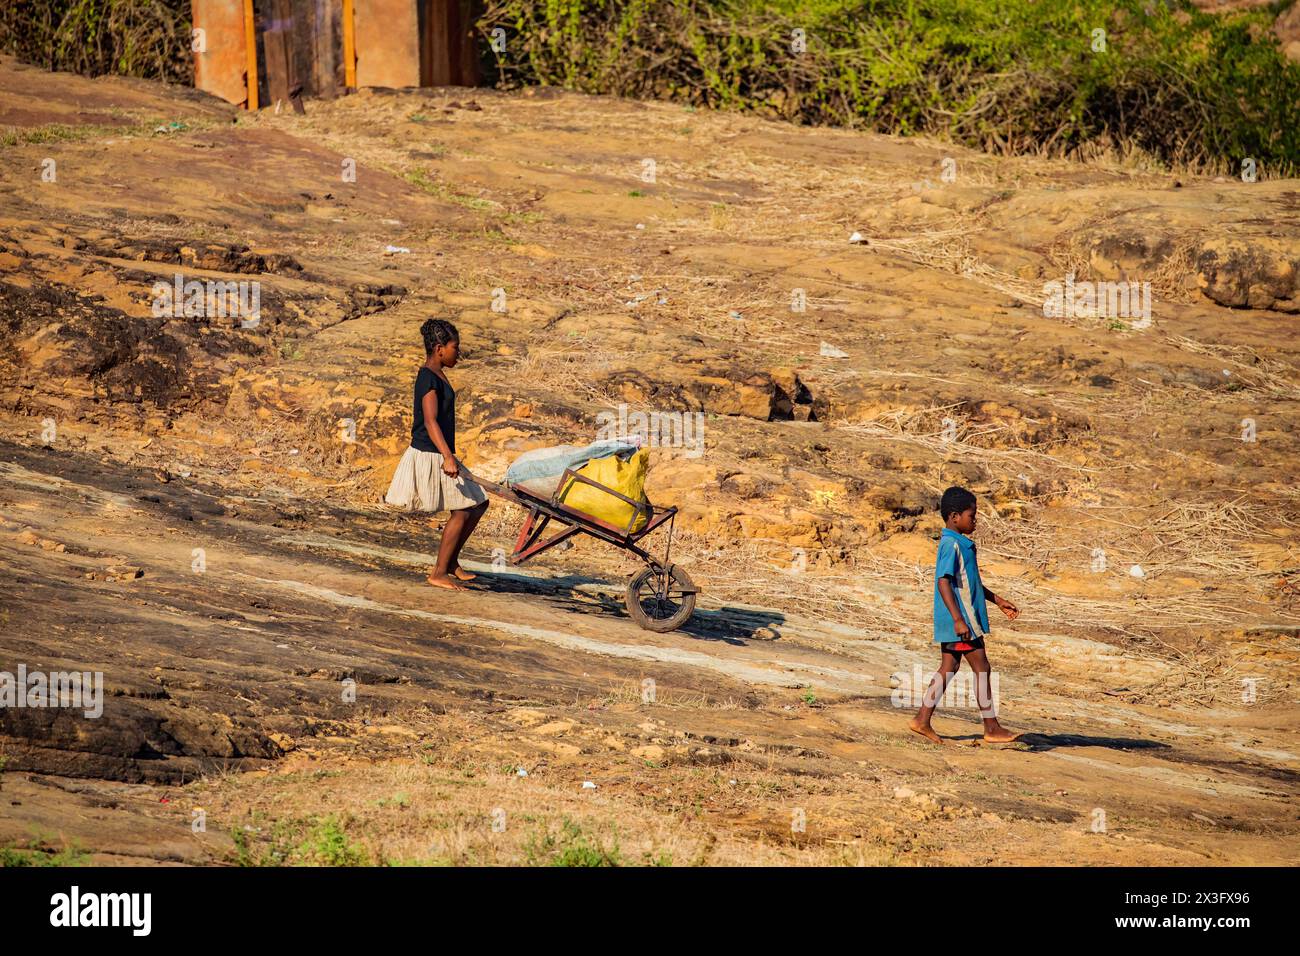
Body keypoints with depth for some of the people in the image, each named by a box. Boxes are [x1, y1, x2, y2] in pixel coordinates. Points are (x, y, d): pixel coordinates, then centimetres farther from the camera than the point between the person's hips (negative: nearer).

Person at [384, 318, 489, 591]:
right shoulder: (428, 378, -17)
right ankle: (439, 573, -1)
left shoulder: (438, 375, 15)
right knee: (462, 511, -8)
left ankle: (450, 563, 19)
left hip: (439, 455, 10)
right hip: (429, 456, -10)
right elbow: (430, 422, -27)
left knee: (478, 503, 12)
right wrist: (447, 457, -36)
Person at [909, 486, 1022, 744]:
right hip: (960, 619, -10)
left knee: (948, 668, 12)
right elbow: (943, 582, -24)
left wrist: (999, 601, 28)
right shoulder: (952, 545, -17)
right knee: (982, 669, -4)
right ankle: (992, 728, 1)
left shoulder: (960, 544, 16)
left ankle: (922, 720, 13)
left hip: (959, 621, 10)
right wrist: (958, 619, -29)